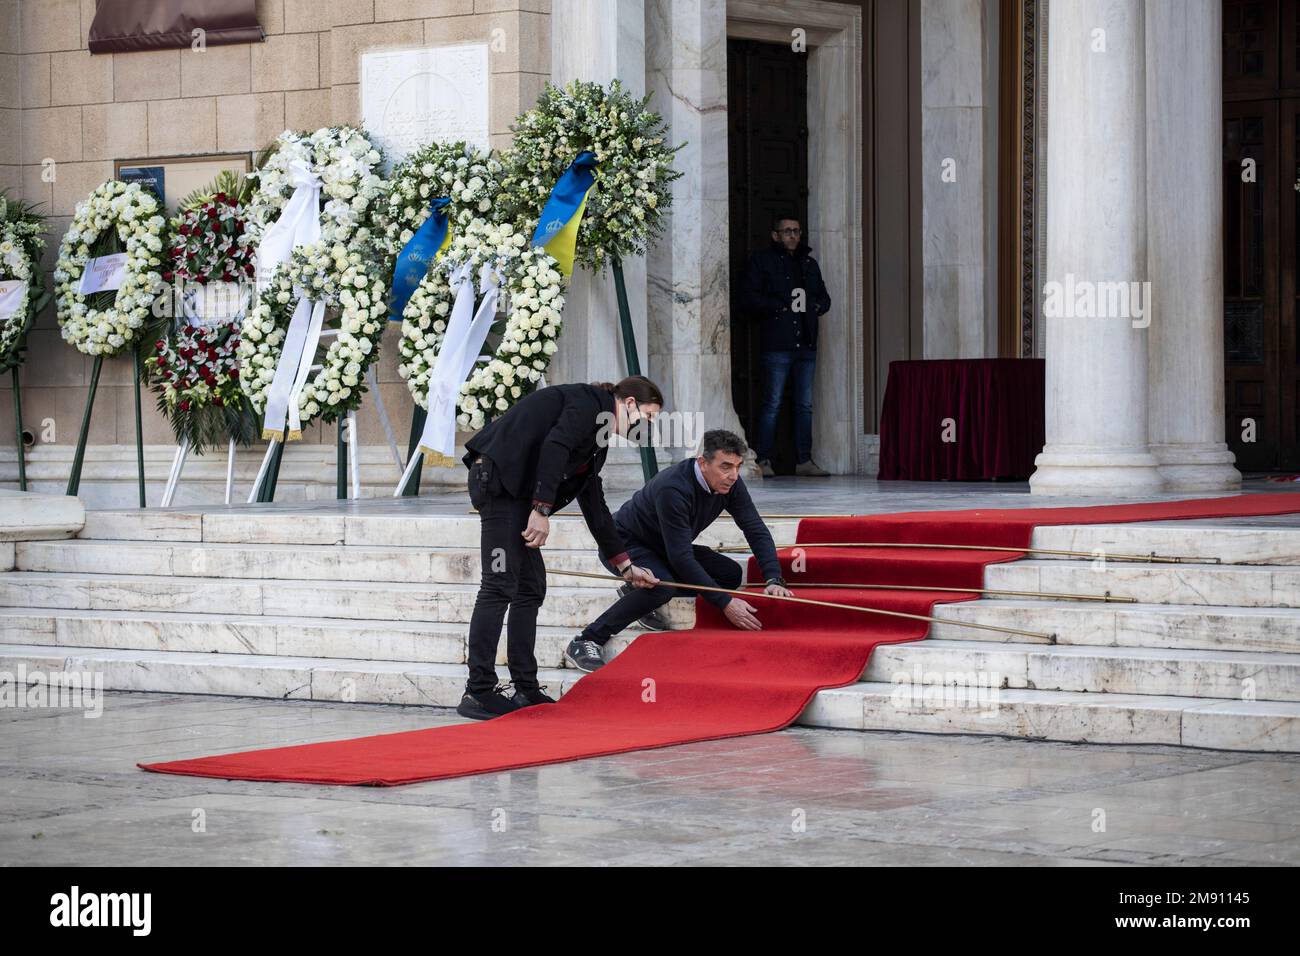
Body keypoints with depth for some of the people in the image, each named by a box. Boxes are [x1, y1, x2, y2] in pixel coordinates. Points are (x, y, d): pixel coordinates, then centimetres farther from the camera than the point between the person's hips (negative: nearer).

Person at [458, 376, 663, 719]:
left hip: (512, 489, 11)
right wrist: (542, 509, -23)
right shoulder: (589, 402, -3)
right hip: (498, 479, -11)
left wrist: (625, 565, 32)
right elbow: (554, 446, -19)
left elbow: (594, 504, 30)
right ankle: (478, 693, -13)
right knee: (501, 584, -12)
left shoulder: (596, 434, 26)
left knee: (531, 587, 10)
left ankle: (526, 691, 13)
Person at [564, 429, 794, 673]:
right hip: (625, 544, -8)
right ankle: (586, 642, -25)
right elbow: (682, 558, -37)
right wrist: (725, 603, -38)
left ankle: (636, 593, 10)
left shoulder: (730, 483, -14)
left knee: (731, 575, -4)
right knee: (662, 587, -36)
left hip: (662, 549, 8)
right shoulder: (673, 489, -36)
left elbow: (757, 531, -9)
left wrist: (774, 580, -25)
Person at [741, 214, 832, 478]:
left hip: (806, 344, 5)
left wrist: (813, 305, 1)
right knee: (772, 403, -6)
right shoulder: (761, 261, 3)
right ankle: (763, 460, -3)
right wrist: (782, 306, -13)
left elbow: (824, 298, 23)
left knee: (805, 404, 6)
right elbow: (751, 298, -6)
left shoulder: (809, 263, 19)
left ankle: (804, 460, 10)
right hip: (777, 344, -5)